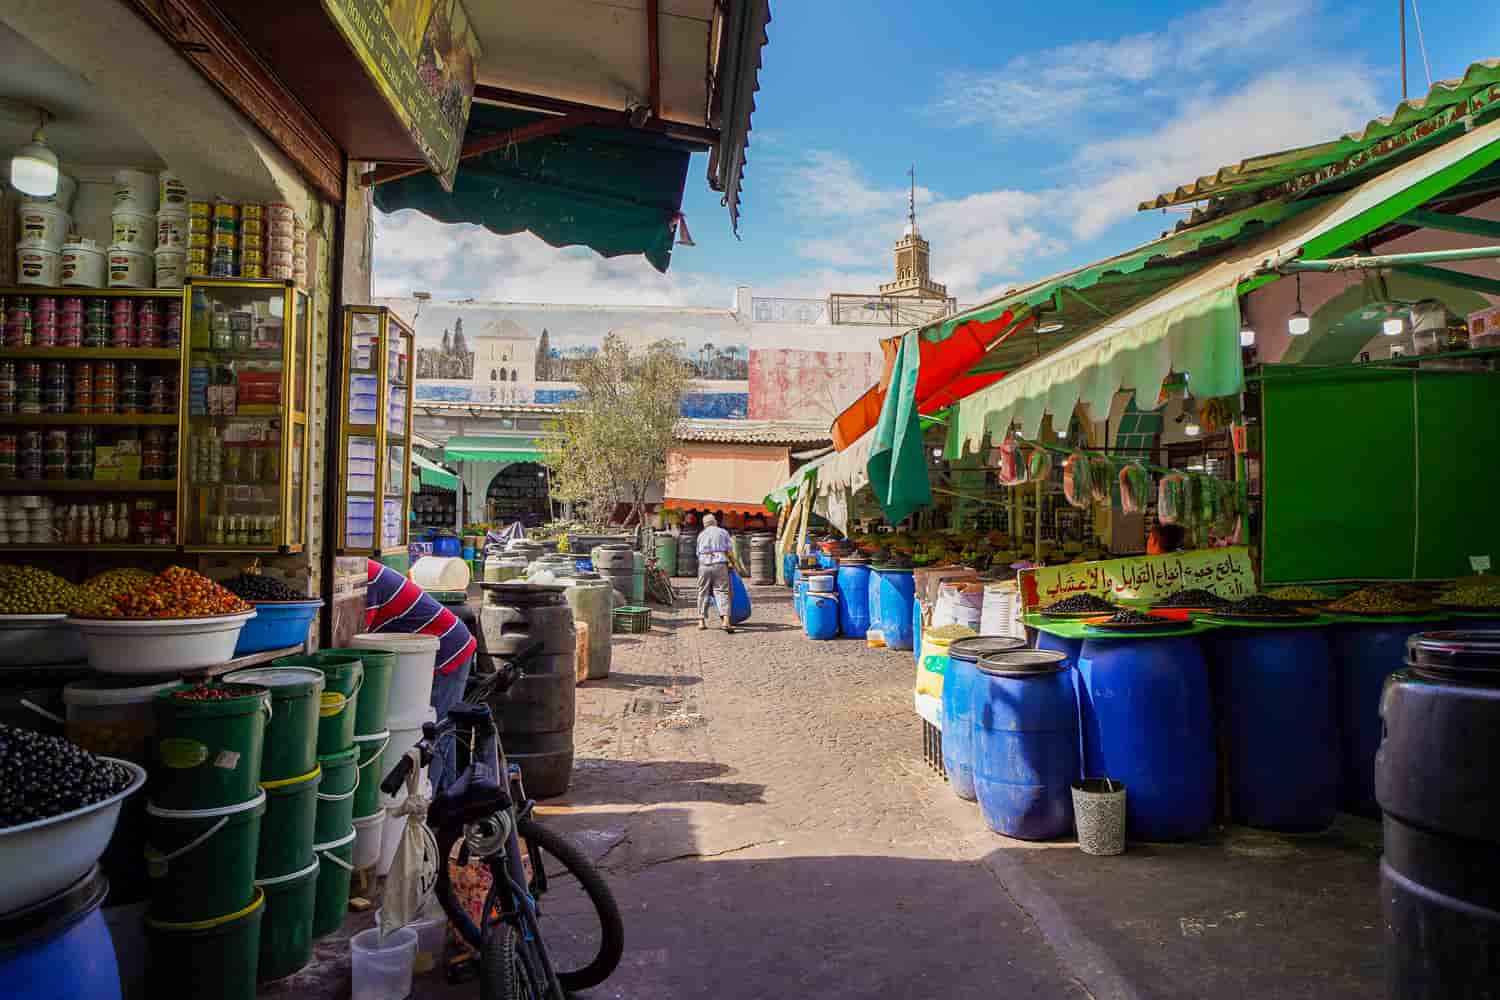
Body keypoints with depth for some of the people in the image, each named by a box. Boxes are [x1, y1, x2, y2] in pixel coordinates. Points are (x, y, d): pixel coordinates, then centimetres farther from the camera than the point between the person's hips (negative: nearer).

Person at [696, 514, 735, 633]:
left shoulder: (701, 535, 18)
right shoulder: (723, 532, 11)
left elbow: (698, 553, 15)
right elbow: (730, 550, 5)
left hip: (704, 565, 2)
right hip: (720, 565, -2)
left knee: (703, 592, 12)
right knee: (722, 592, -5)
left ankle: (701, 621, 10)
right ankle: (726, 621, -18)